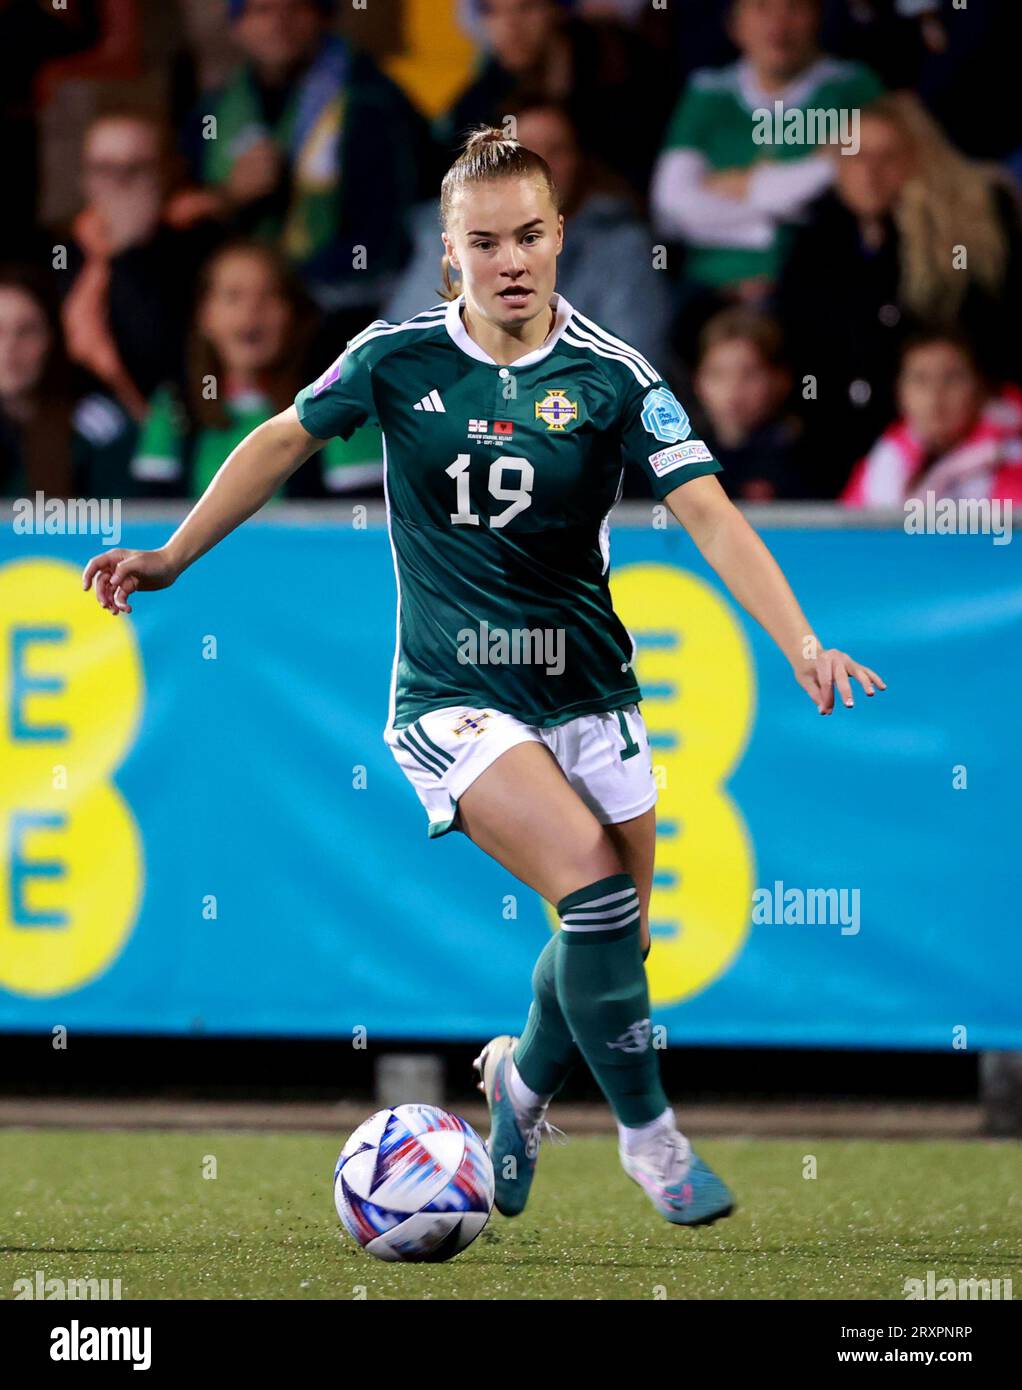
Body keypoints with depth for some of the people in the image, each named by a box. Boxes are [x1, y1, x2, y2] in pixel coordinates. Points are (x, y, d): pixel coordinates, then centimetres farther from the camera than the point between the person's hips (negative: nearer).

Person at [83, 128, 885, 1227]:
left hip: (587, 690, 3)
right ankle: (647, 1129, -10)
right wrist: (170, 558, 15)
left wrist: (804, 648, -28)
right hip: (452, 697, -2)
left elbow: (710, 515, -15)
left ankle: (524, 1075, 41)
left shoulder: (613, 376, -7)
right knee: (587, 874, -25)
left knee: (617, 938, 7)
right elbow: (286, 439, 11)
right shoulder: (396, 357, -6)